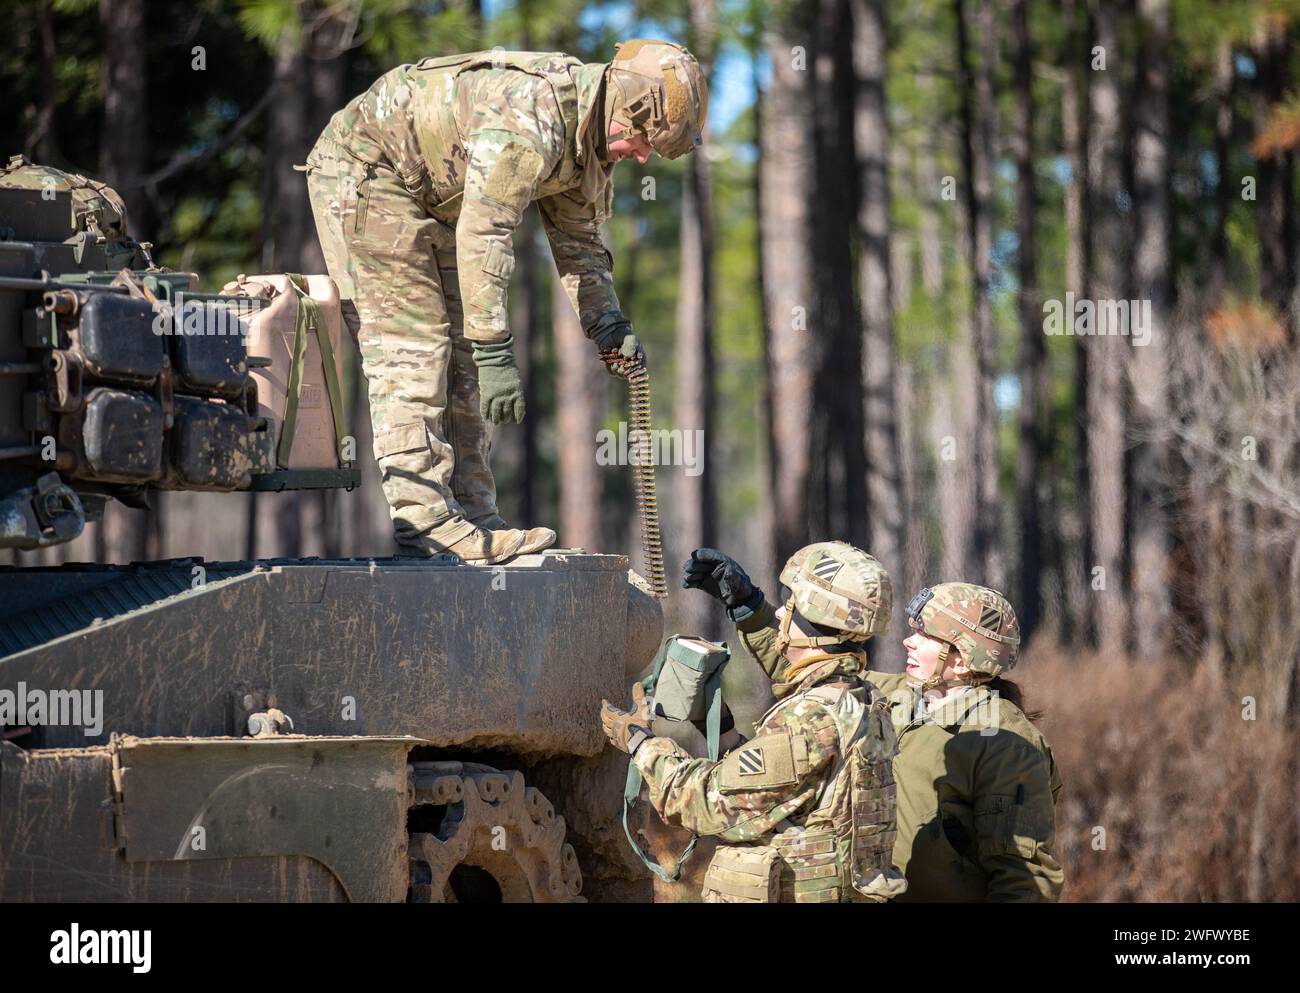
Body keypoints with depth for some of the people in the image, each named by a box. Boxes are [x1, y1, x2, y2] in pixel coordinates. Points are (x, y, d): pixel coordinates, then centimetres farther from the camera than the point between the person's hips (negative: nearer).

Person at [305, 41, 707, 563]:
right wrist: (495, 352, -36)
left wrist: (609, 327, 0)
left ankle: (474, 520, 8)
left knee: (458, 353, 7)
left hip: (426, 199, 11)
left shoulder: (588, 134, 1)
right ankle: (424, 519, -17)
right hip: (363, 168, -10)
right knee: (411, 347, -15)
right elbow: (483, 235, -35)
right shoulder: (529, 117, -32)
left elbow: (577, 240, 13)